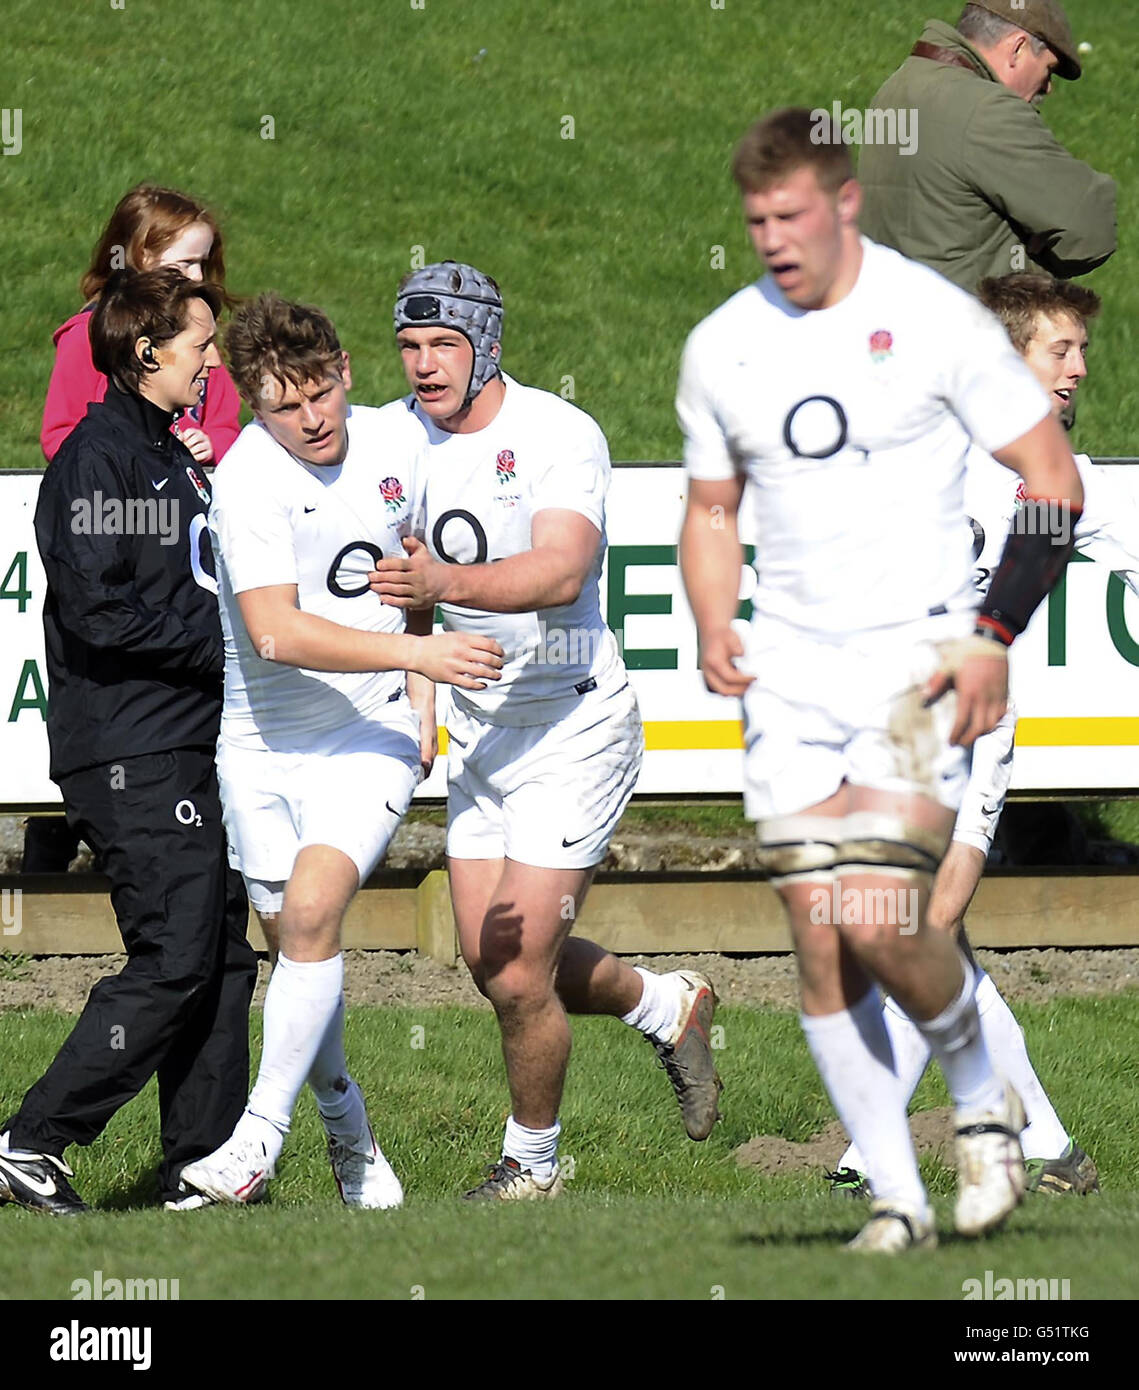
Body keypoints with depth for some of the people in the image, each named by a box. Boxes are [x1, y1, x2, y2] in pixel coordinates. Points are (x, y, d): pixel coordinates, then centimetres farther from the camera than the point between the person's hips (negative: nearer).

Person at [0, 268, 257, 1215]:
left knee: (225, 958, 8)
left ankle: (201, 1171, 12)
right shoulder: (98, 457, -11)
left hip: (194, 743, 10)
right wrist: (226, 638, -14)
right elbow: (100, 612, -19)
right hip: (132, 754, -10)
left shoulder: (174, 456, 19)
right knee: (175, 962, -13)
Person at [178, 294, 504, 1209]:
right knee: (292, 936, 6)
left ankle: (262, 1135, -15)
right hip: (262, 741, -1)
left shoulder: (397, 440, -2)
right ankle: (346, 1125, 30)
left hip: (370, 731, 1)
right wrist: (417, 651, -33)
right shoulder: (248, 482, -18)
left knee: (313, 909, -19)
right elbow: (276, 632, -28)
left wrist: (421, 696, 9)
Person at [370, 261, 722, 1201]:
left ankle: (533, 1165, 15)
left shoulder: (559, 435, -17)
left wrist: (446, 582, -48)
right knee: (490, 965, 9)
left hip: (574, 726, -7)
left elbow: (561, 573, -34)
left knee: (522, 978, -8)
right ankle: (670, 1008, 34)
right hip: (479, 730, 7)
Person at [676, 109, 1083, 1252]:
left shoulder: (935, 320, -6)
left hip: (921, 659, -4)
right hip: (790, 675, 5)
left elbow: (1054, 483, -3)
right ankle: (897, 1199, 7)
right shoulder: (720, 349, 7)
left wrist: (994, 634, -13)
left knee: (877, 921, -18)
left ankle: (981, 1098, 11)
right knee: (819, 944, -2)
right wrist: (713, 631, 1)